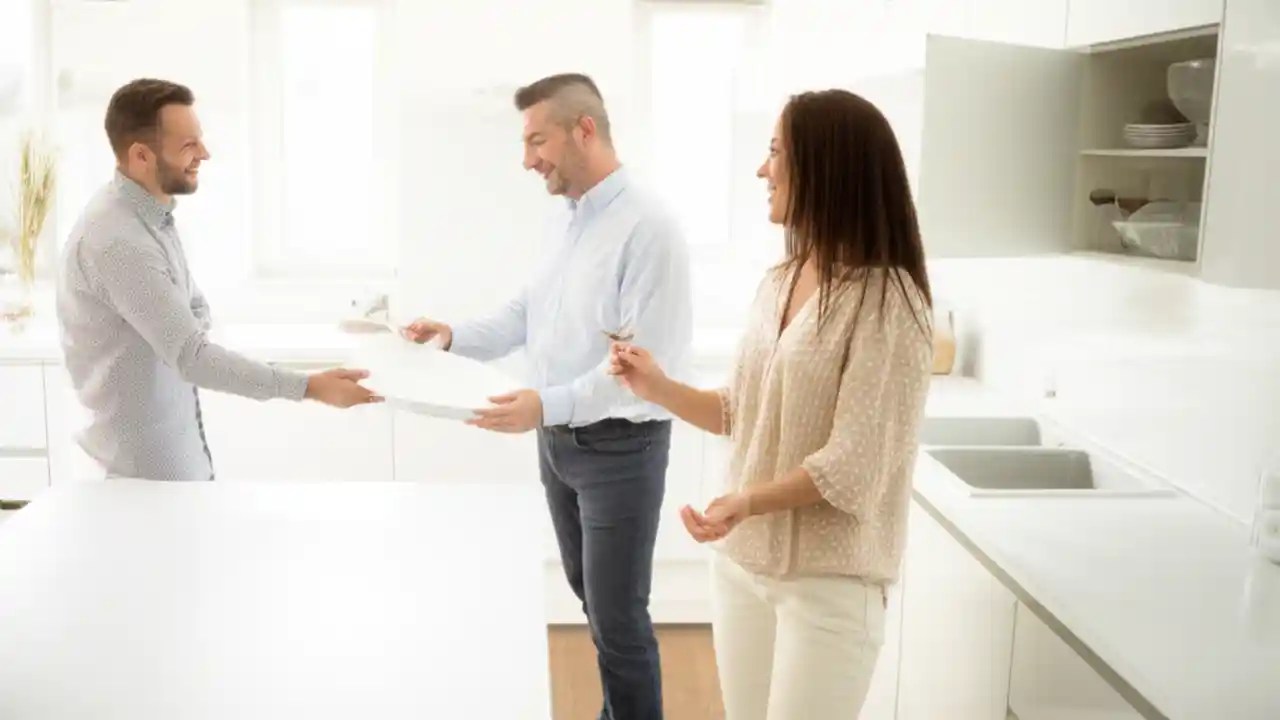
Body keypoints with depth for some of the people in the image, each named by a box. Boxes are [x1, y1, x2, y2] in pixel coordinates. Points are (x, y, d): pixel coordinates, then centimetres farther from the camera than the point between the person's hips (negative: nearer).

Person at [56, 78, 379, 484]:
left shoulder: (152, 214, 5)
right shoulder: (117, 238, -26)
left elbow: (193, 313, 15)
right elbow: (190, 357, -30)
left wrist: (189, 329, -9)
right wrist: (309, 388, -32)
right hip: (150, 464, -9)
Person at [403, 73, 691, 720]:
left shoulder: (647, 228, -21)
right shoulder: (569, 222, 8)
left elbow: (650, 359, -26)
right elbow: (527, 312, 15)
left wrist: (548, 404, -34)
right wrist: (455, 336, 1)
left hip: (618, 447, -9)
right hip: (559, 440, 9)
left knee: (618, 615, 2)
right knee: (595, 599, 21)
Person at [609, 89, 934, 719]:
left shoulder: (886, 298, -16)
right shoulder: (778, 283, 7)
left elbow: (855, 462, -20)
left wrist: (747, 501, -30)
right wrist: (658, 389, 4)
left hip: (828, 579, -7)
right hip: (741, 560, 7)